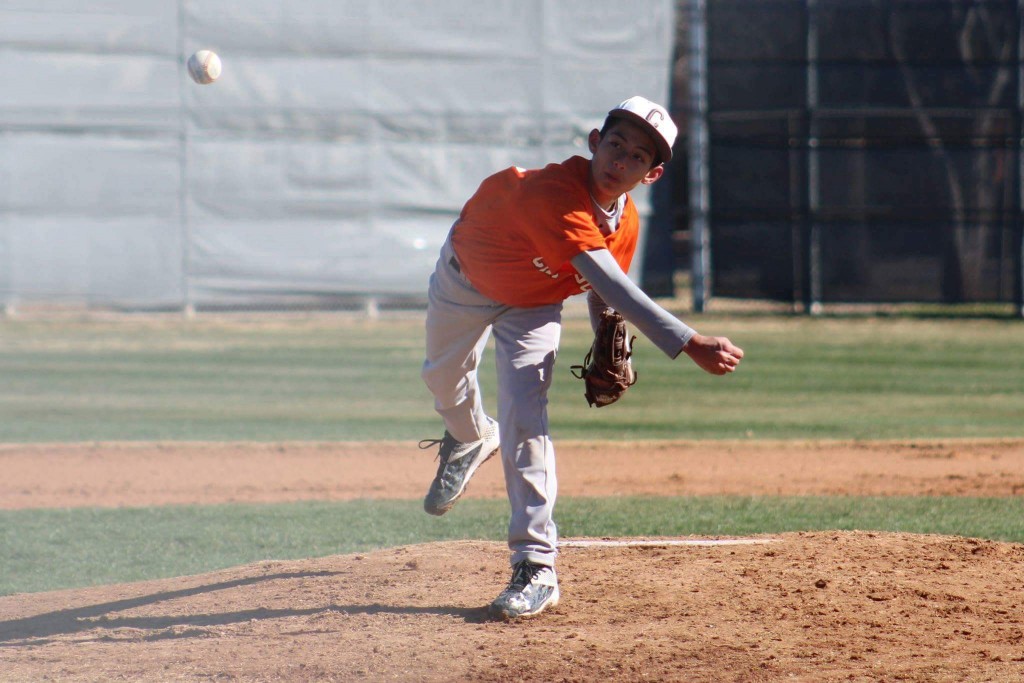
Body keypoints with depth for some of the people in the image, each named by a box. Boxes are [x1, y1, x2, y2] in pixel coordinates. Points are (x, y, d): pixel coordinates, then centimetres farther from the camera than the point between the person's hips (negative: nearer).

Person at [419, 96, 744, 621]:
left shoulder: (625, 224, -22)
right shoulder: (554, 194, -44)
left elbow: (603, 295, 1)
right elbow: (610, 285, -54)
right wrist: (688, 344, -60)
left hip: (532, 306, 2)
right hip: (464, 277, -2)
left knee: (524, 418, -15)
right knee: (443, 376, 23)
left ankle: (537, 567, -16)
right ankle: (471, 439, 60)